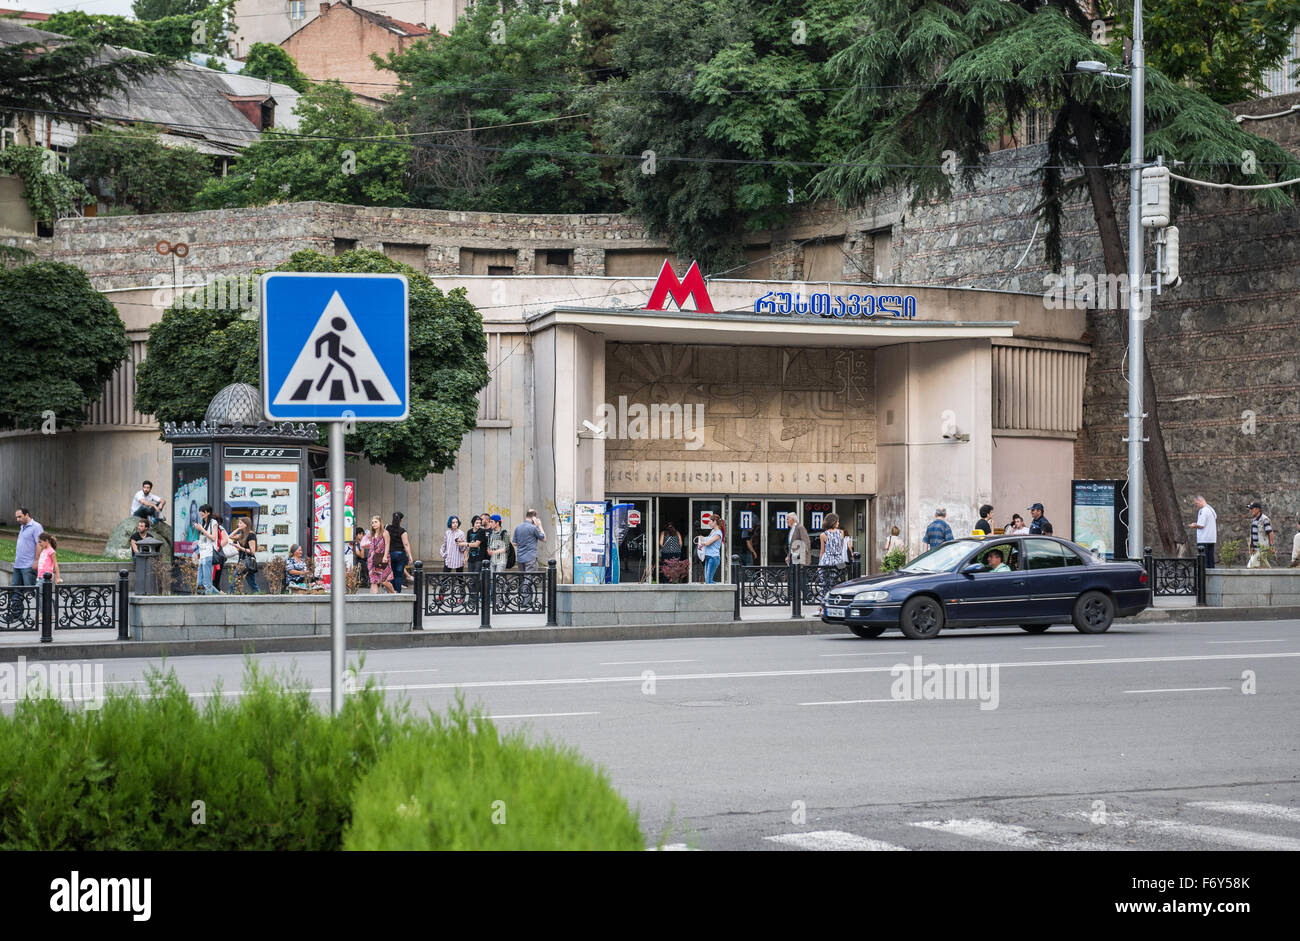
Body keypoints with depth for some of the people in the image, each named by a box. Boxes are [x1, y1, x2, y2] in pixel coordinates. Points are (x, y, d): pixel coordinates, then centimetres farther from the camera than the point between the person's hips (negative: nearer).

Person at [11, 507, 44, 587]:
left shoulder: (36, 527, -9)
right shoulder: (22, 527, 20)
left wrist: (36, 561, -21)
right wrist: (16, 559, 20)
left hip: (29, 566, -9)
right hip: (17, 565, 9)